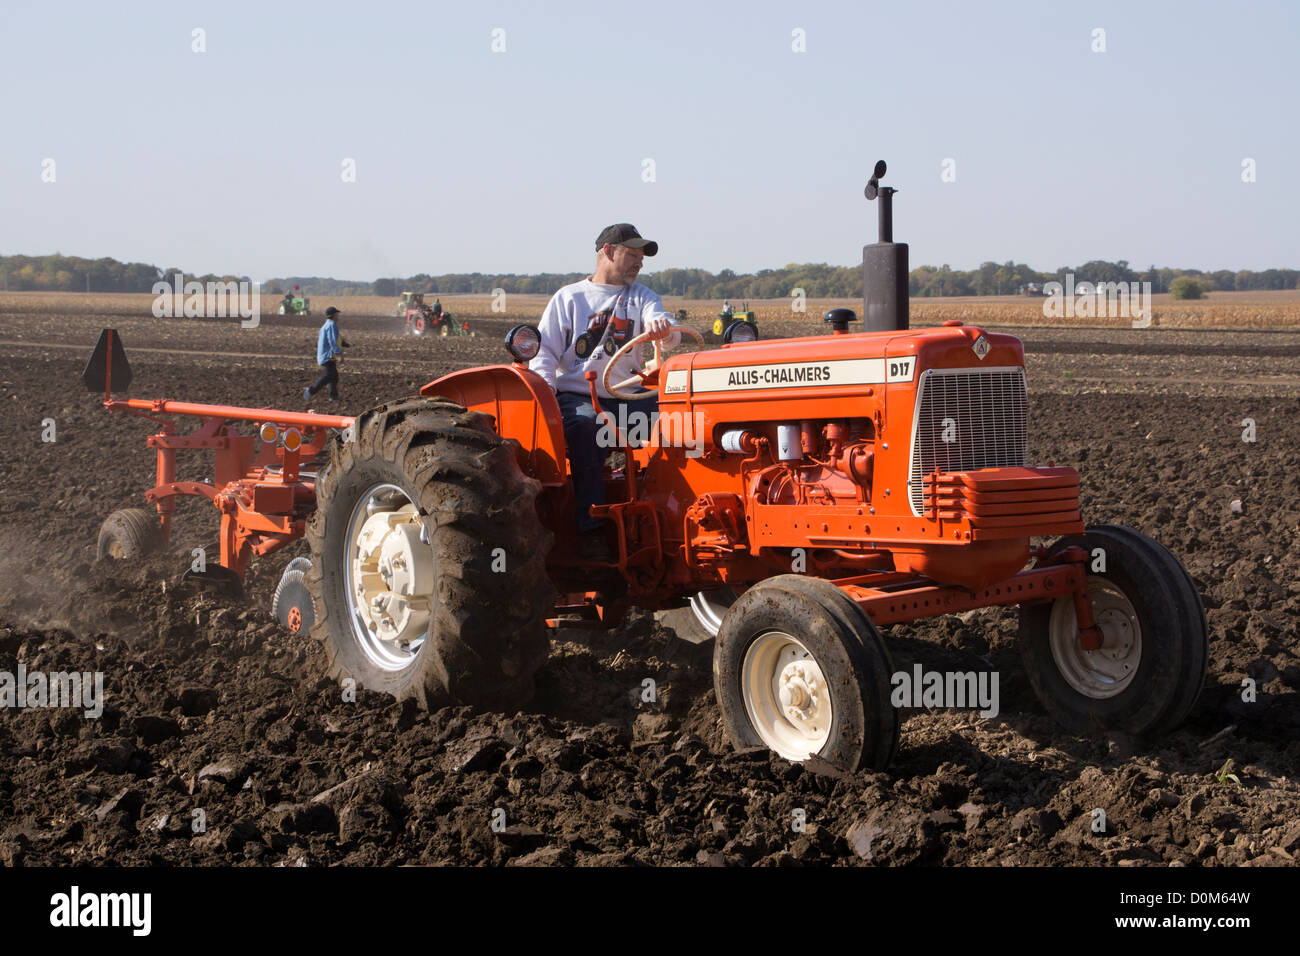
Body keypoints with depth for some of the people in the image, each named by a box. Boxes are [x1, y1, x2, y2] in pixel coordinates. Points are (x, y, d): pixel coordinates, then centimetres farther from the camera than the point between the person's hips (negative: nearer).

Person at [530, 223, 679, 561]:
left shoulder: (641, 297, 16)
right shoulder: (568, 298, 12)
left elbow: (668, 335, -5)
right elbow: (544, 352, 7)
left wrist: (662, 327, -32)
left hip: (627, 398, 2)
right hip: (577, 396, -2)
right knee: (584, 426, -36)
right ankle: (591, 528, -33)